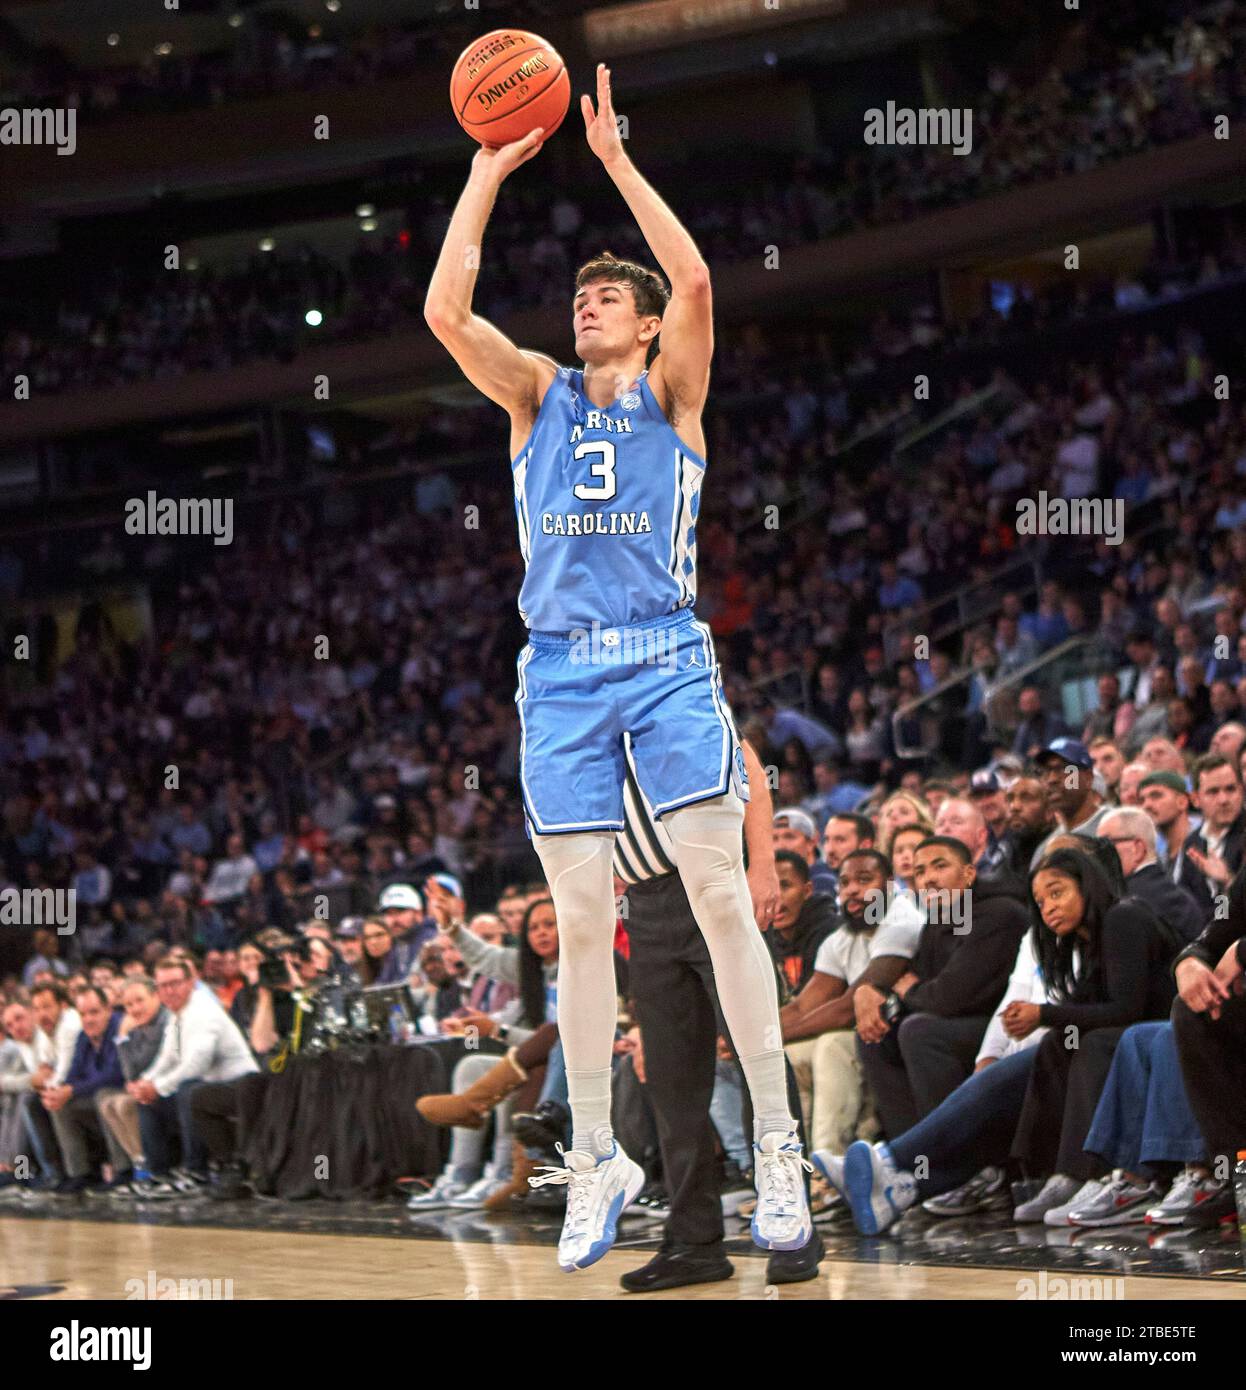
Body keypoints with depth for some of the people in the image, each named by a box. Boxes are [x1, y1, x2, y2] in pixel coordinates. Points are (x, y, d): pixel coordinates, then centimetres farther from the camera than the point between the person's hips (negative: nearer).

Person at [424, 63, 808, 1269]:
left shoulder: (670, 391, 8)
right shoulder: (538, 394, 14)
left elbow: (693, 280, -11)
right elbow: (445, 312, -1)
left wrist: (614, 159, -8)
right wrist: (488, 173, -1)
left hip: (668, 660, -2)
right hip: (561, 671, 2)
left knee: (721, 898, -6)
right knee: (582, 919, 2)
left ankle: (776, 1146, -1)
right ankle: (596, 1160, 11)